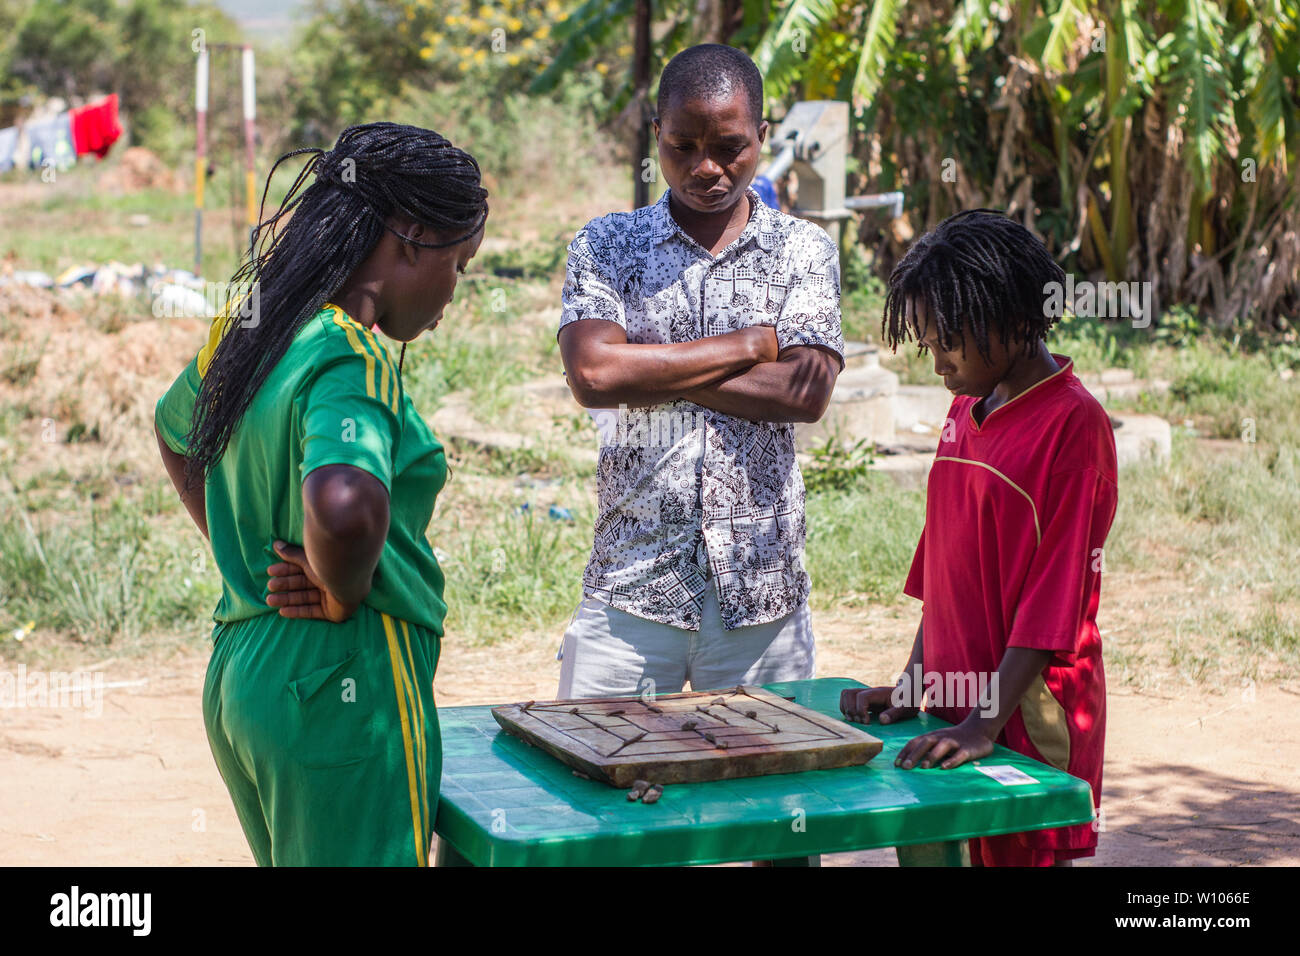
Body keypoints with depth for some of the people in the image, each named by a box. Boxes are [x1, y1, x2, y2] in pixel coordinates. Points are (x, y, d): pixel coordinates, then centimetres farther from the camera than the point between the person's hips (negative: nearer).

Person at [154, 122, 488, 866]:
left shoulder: (245, 329, 7)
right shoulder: (351, 357, -20)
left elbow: (174, 433, 27)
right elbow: (345, 506, -40)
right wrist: (344, 595, -19)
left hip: (239, 667, 9)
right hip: (340, 692, -9)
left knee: (289, 861, 20)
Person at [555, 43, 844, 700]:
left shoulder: (804, 251, 6)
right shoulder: (605, 246, 5)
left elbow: (807, 394, -8)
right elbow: (592, 376, -12)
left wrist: (648, 371, -9)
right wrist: (752, 342, -8)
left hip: (763, 591, 1)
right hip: (631, 588, 0)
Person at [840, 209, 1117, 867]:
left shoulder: (1073, 423, -13)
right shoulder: (965, 411, 11)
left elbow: (1055, 594, -17)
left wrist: (983, 725, -21)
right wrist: (910, 687, 9)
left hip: (1028, 714, -7)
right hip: (957, 704, 7)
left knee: (1025, 853, 1)